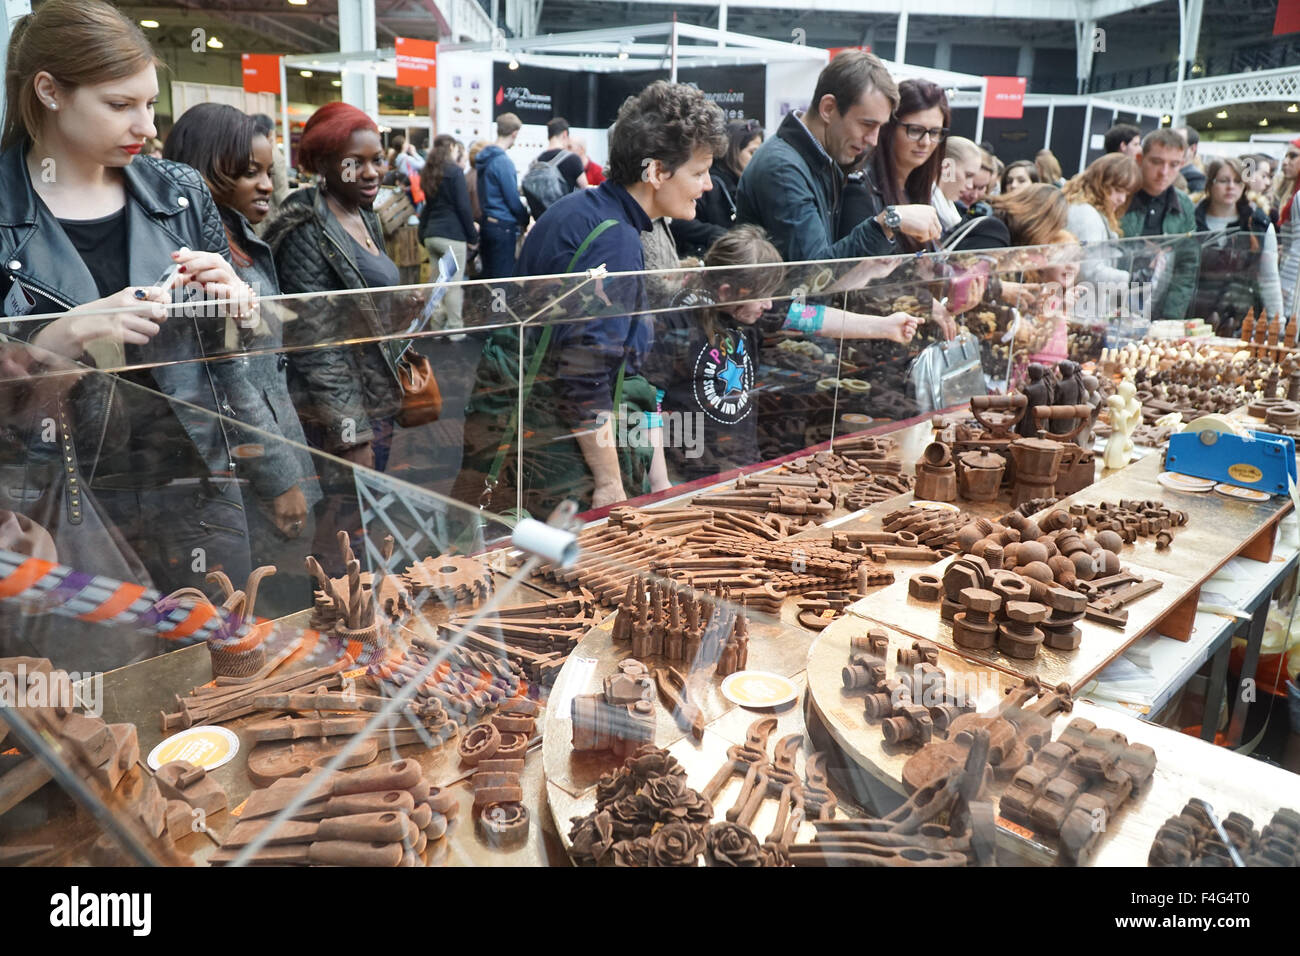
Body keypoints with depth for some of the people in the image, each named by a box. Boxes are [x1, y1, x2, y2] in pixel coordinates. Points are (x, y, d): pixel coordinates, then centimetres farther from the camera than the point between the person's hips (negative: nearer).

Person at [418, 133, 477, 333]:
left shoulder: (427, 172, 15)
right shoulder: (454, 170, -7)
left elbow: (426, 205, 17)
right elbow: (464, 206, -10)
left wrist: (423, 233, 19)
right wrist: (473, 235, -5)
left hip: (431, 234, 7)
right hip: (453, 234, -7)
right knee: (454, 284, -3)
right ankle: (455, 328, -1)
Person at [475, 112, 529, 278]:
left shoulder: (484, 157, 11)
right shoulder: (503, 162, -15)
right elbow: (513, 200, -14)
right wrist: (527, 220, 1)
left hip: (487, 222, 9)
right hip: (503, 226, -9)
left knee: (487, 274, 13)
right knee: (504, 277, -4)